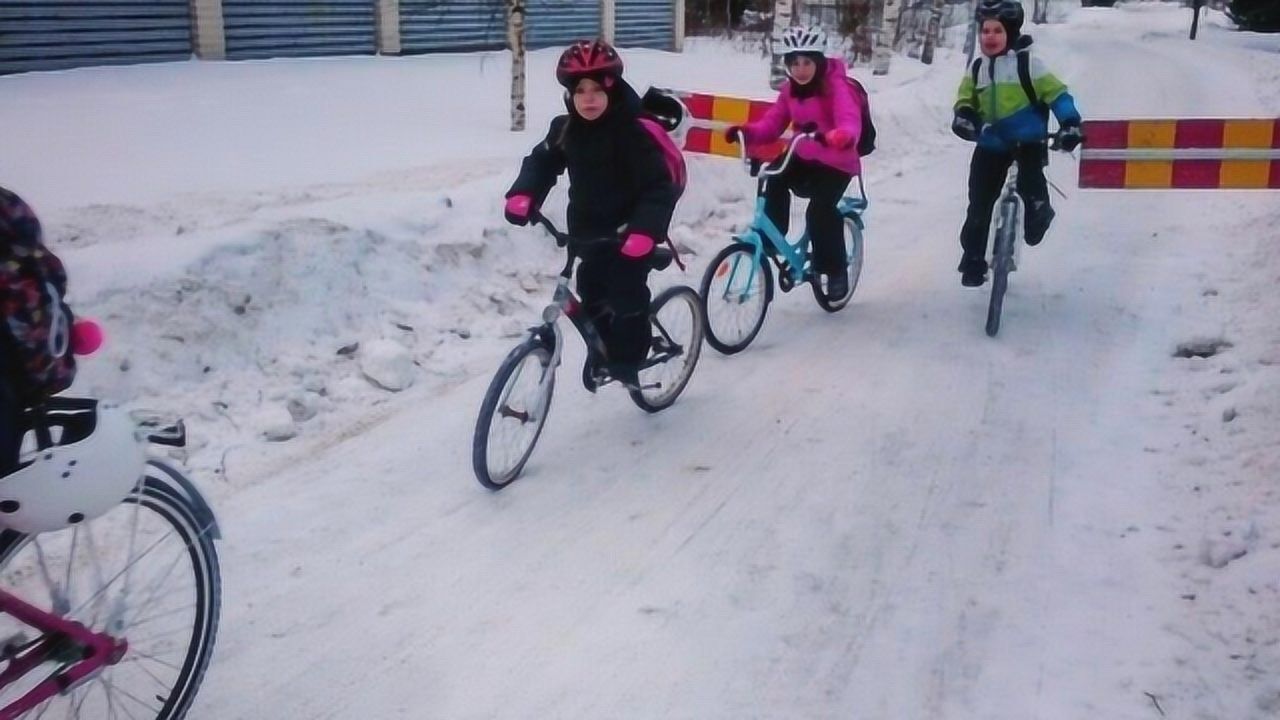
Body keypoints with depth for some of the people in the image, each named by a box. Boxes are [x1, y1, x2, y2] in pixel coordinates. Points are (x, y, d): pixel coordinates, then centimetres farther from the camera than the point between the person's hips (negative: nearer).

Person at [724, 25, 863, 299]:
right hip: (804, 158, 6)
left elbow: (851, 122, -33)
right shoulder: (790, 89, 3)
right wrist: (747, 132, -21)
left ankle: (835, 269, -2)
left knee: (820, 210, -22)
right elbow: (773, 123, -1)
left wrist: (840, 137, -58)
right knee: (775, 180, -24)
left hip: (836, 162, -5)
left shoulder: (836, 86, -18)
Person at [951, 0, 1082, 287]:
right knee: (979, 205, 1)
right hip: (991, 144, 4)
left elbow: (1057, 93, -8)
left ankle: (1038, 212, 5)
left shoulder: (1027, 62, -6)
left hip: (1028, 140, -4)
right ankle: (973, 261, 12)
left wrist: (1070, 124, -22)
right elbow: (965, 100, 13)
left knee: (1030, 181, -29)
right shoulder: (976, 69, 8)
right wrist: (964, 116, -12)